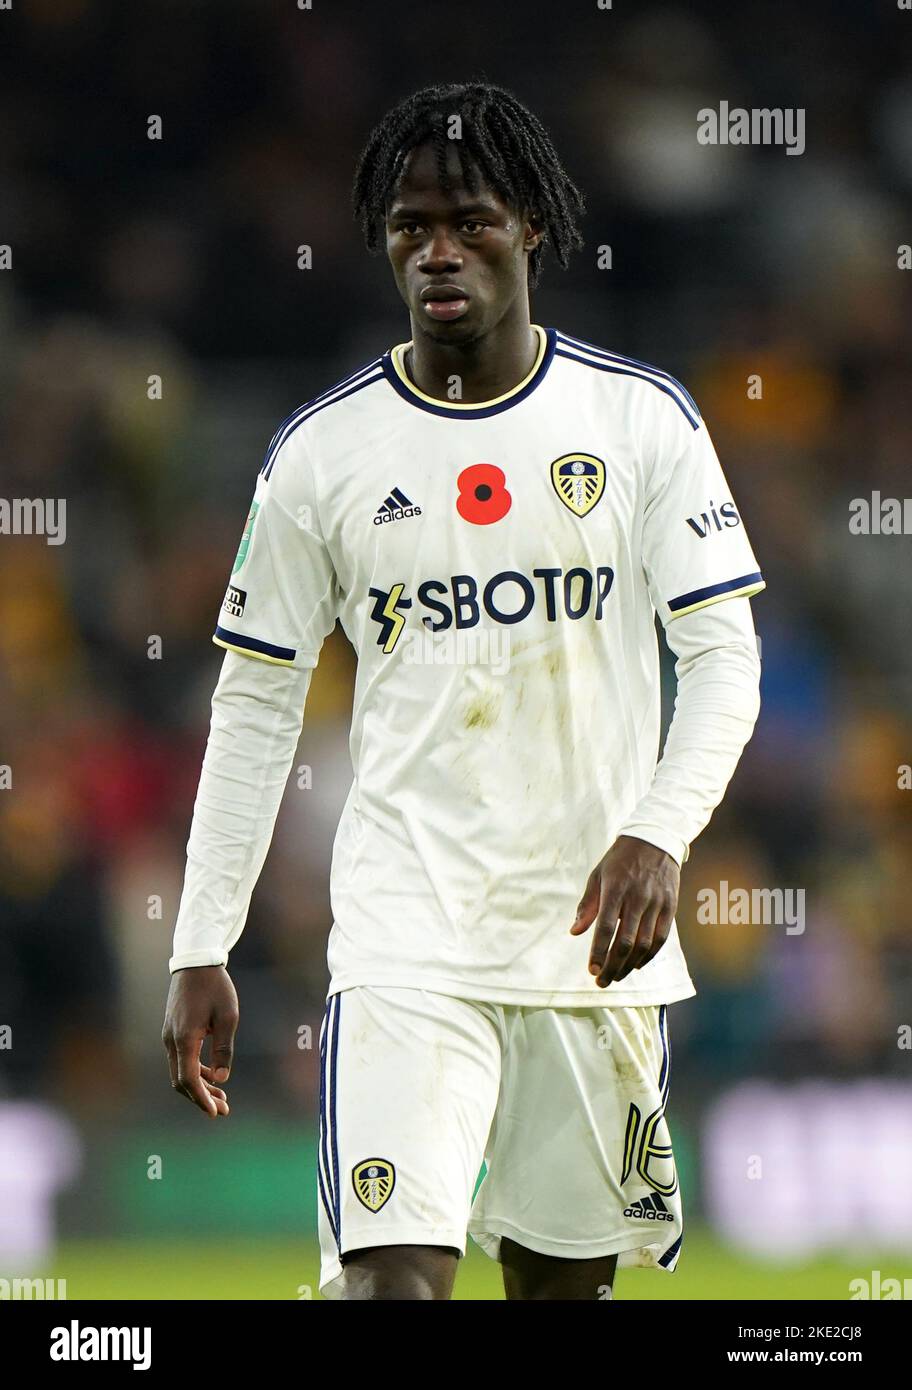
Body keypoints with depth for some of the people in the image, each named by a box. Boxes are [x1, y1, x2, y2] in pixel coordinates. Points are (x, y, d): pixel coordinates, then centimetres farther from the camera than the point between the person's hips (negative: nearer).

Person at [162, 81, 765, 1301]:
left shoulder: (642, 418, 1)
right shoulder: (320, 453, 1)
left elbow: (724, 655, 0)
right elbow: (256, 704, 7)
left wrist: (658, 836, -17)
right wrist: (200, 950, 3)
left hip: (598, 929, 1)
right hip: (404, 927, -1)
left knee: (566, 1278, 10)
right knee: (391, 1275, -17)